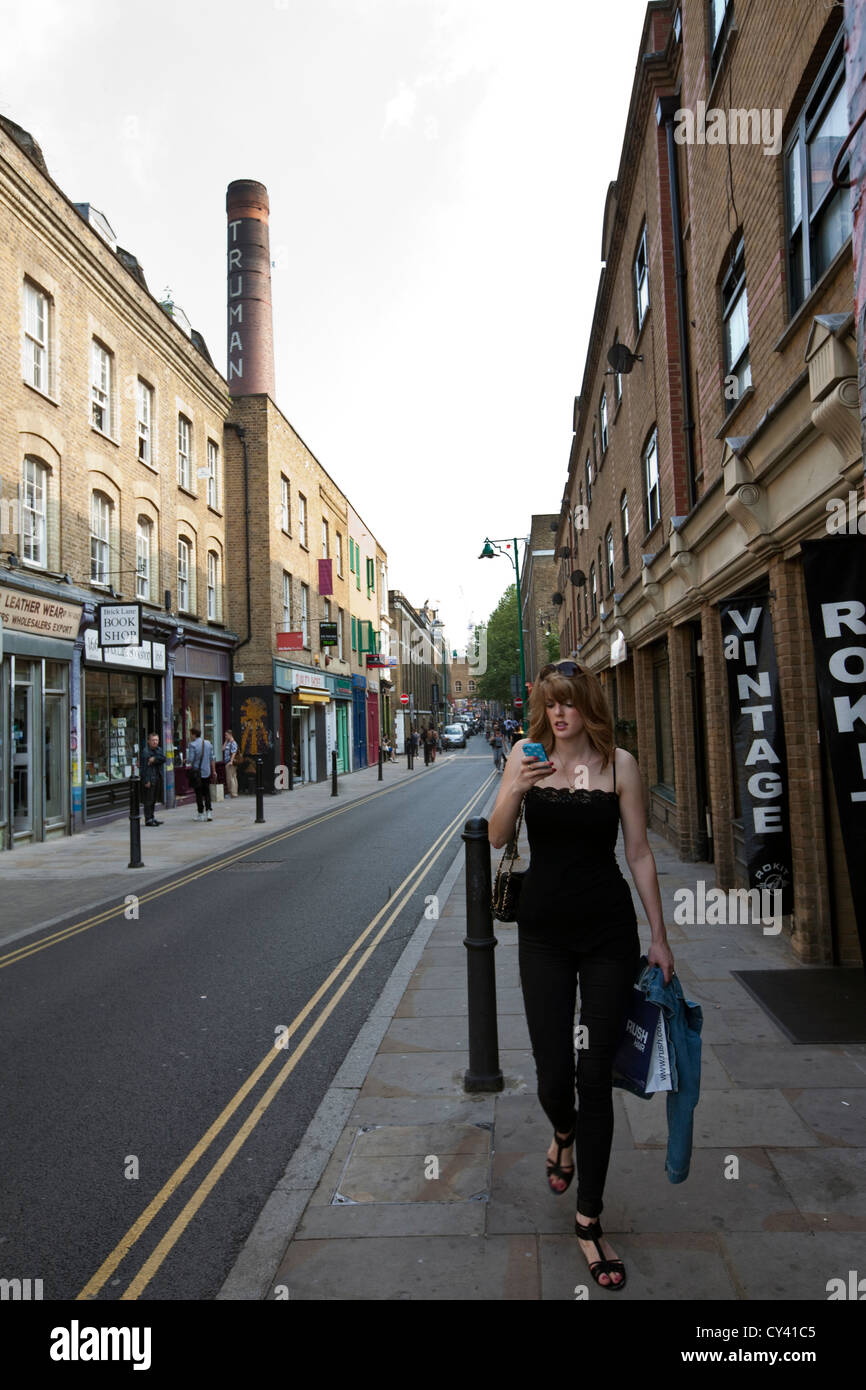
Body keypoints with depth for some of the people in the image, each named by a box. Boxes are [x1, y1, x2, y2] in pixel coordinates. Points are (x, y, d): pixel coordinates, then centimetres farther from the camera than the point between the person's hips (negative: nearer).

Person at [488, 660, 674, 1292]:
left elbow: (639, 851, -1)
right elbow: (497, 837, -7)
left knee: (595, 1078, 5)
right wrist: (515, 790, -26)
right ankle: (564, 1133, 44)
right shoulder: (527, 755, -3)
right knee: (553, 1073, 6)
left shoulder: (618, 763, -6)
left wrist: (659, 937, 3)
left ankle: (589, 1220, 24)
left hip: (608, 932, -1)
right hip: (543, 931, 1)